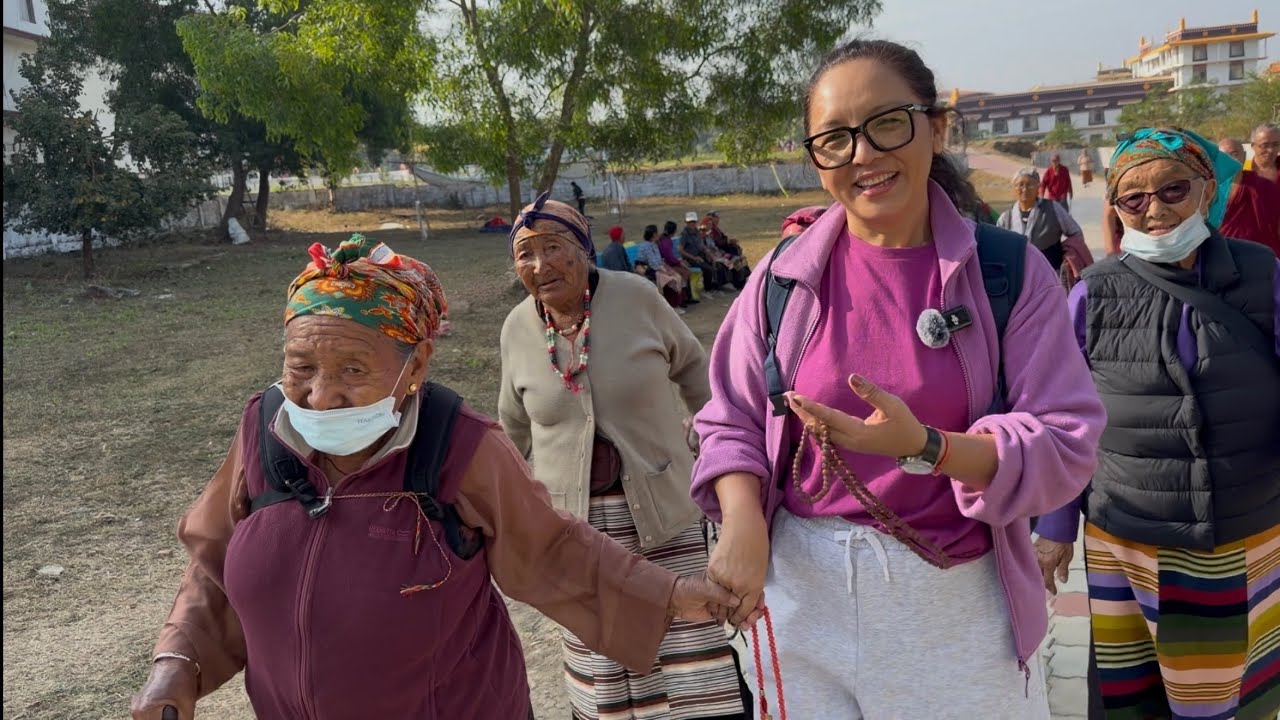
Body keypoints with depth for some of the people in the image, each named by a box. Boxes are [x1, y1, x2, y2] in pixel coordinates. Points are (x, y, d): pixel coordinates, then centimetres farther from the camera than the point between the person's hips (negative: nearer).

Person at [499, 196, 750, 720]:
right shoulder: (518, 328, 0)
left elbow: (689, 364, 6)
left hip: (662, 501, -1)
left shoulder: (635, 296, -9)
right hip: (576, 512, 2)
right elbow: (516, 424, 14)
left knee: (691, 626, 0)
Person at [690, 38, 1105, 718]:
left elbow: (1064, 445, -10)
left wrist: (925, 448, -26)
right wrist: (742, 522, -15)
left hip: (961, 602, -1)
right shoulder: (785, 277, -3)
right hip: (804, 594, 1)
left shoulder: (1011, 271, -7)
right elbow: (731, 422, 4)